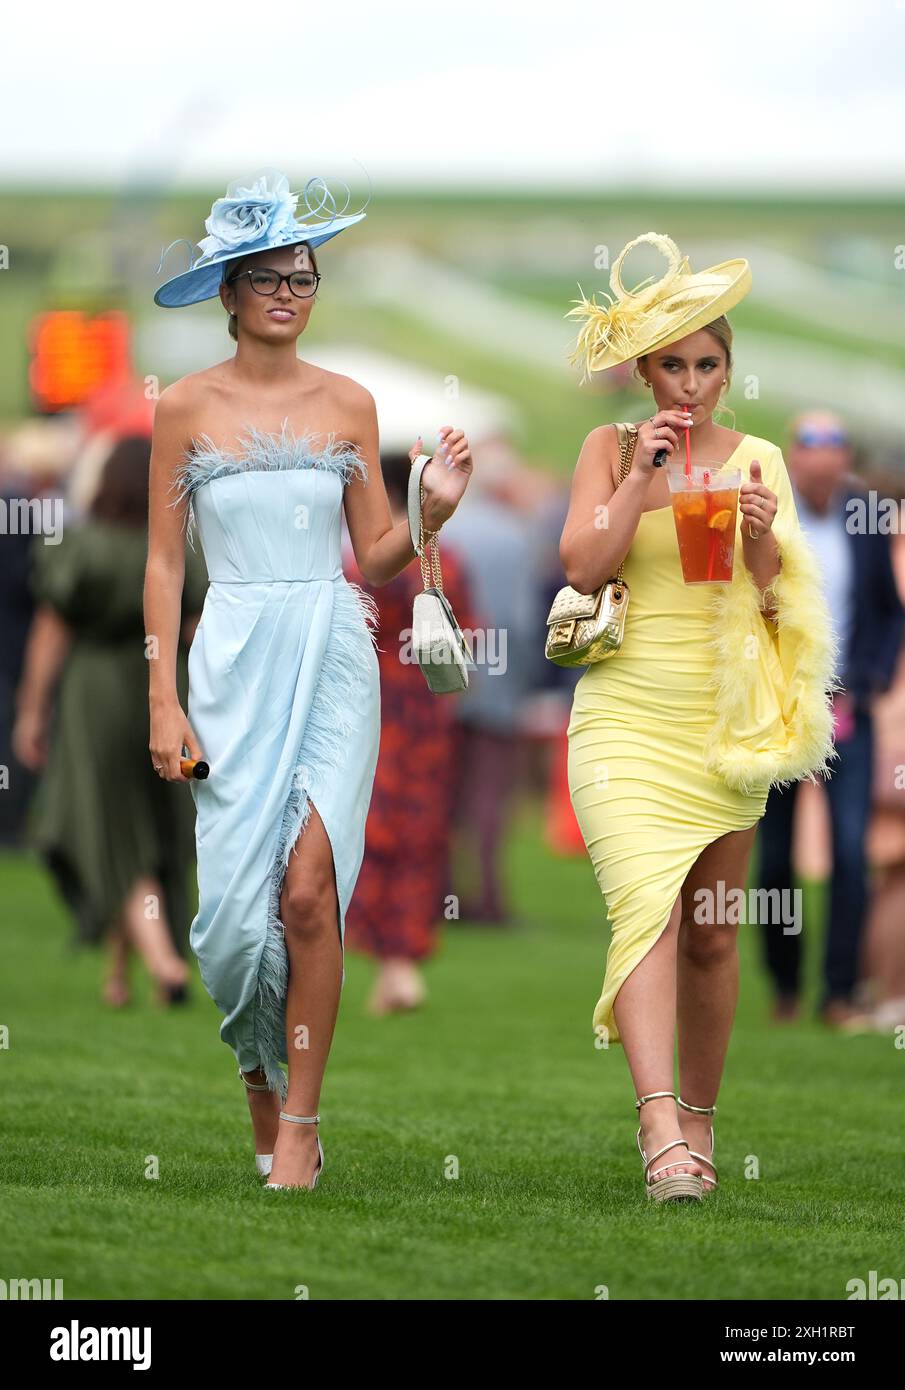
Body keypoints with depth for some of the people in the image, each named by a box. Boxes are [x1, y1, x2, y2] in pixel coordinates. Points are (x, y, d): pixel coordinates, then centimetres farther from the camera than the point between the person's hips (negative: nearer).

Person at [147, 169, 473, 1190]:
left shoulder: (347, 405, 7)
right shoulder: (187, 408, 3)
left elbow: (374, 558, 10)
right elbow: (163, 563, 3)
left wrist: (431, 513, -10)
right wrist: (163, 701, -4)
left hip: (332, 657, 0)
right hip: (234, 659, 0)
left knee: (308, 887, -11)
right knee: (239, 894, -3)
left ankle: (298, 1117, -5)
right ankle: (262, 1070, 20)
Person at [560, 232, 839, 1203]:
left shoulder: (757, 462, 9)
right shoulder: (610, 449, 3)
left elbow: (779, 602, 8)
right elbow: (582, 564, -7)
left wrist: (762, 538, -12)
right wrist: (645, 474, -14)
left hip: (726, 719, 3)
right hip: (628, 714, -3)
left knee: (712, 933, 8)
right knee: (647, 904, -20)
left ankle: (698, 1119, 23)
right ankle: (660, 1127, -30)